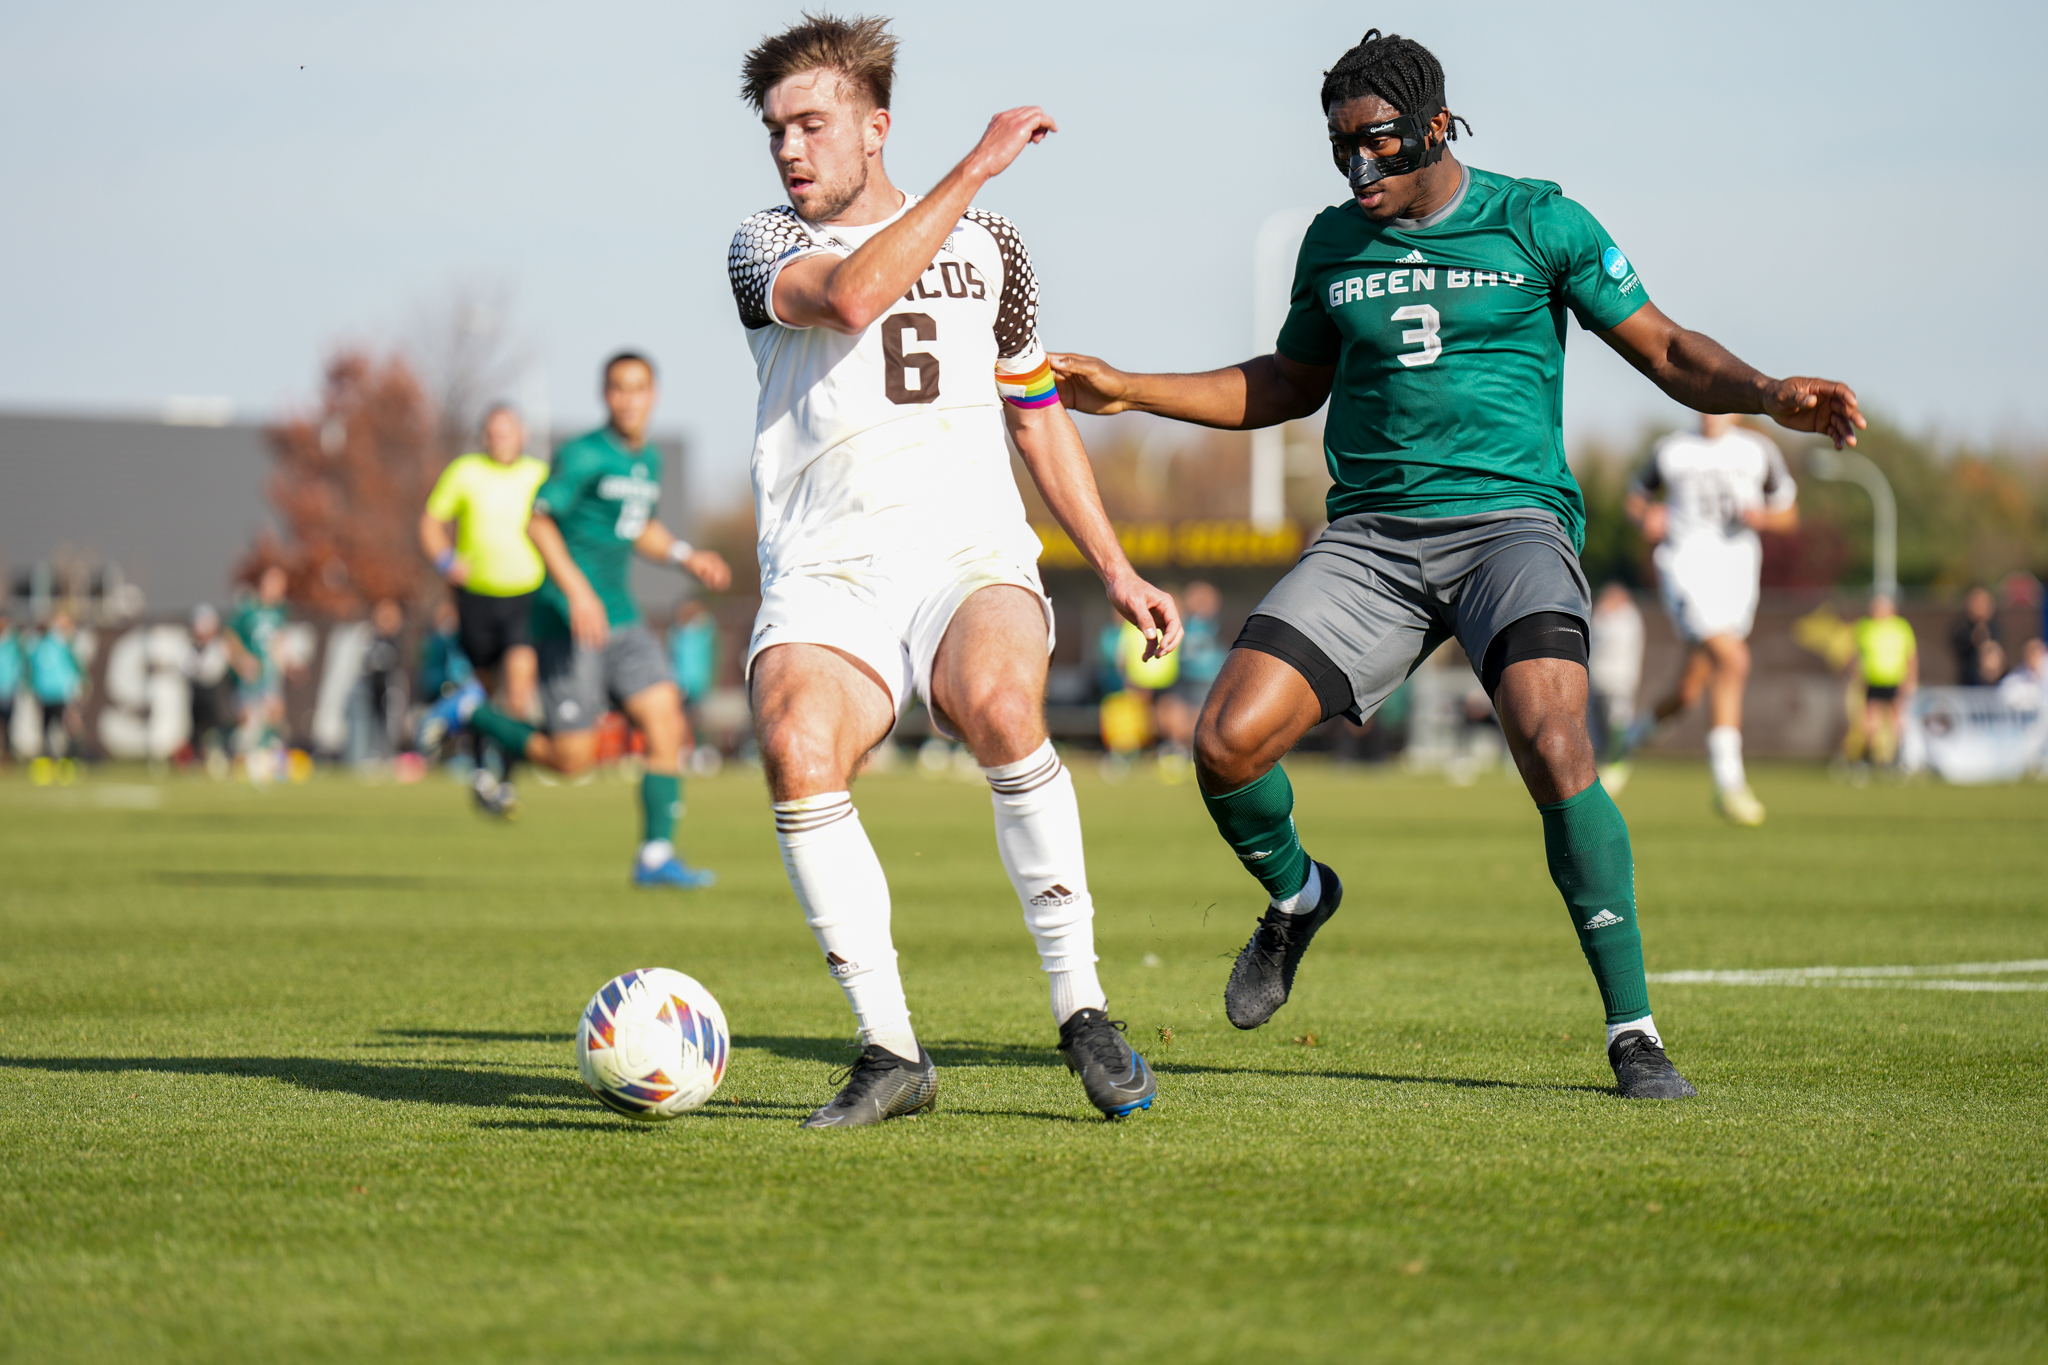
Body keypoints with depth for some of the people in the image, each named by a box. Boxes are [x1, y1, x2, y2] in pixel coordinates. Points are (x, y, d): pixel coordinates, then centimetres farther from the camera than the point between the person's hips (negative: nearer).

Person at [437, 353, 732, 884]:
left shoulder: (649, 462, 13)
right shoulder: (583, 456, -12)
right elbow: (538, 521, -16)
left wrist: (685, 556, 10)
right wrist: (578, 590, -26)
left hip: (620, 617, 7)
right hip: (568, 620, -7)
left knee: (668, 726, -6)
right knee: (571, 757, -6)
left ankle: (656, 855, -3)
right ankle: (468, 712, 15)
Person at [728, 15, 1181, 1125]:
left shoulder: (986, 246, 17)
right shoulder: (763, 247, 8)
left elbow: (1035, 411, 27)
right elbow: (849, 298, -15)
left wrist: (1116, 570, 23)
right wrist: (974, 168, -13)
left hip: (971, 553, 1)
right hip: (824, 575, -1)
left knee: (1000, 706, -33)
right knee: (795, 749, -31)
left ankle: (1082, 1012, -22)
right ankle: (890, 1052, -21)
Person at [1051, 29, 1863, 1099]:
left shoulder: (1537, 224, 1)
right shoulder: (1334, 242, 12)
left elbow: (1664, 350, 3)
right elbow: (1290, 384, 26)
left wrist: (1769, 396, -16)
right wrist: (1131, 392, 19)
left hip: (1511, 519, -4)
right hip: (1370, 535, 4)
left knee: (1552, 742, -29)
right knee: (1225, 746, -12)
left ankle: (1632, 1030, -18)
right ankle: (1297, 896, 24)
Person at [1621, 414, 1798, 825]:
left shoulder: (1758, 449, 9)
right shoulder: (1672, 450, 5)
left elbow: (1787, 514, 15)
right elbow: (1635, 497, 19)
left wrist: (1762, 516, -7)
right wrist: (1647, 517, -5)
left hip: (1736, 569, 3)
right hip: (1686, 565, -3)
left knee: (1690, 692, 5)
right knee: (1732, 660, -24)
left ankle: (1632, 736, 36)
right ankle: (1729, 783, -20)